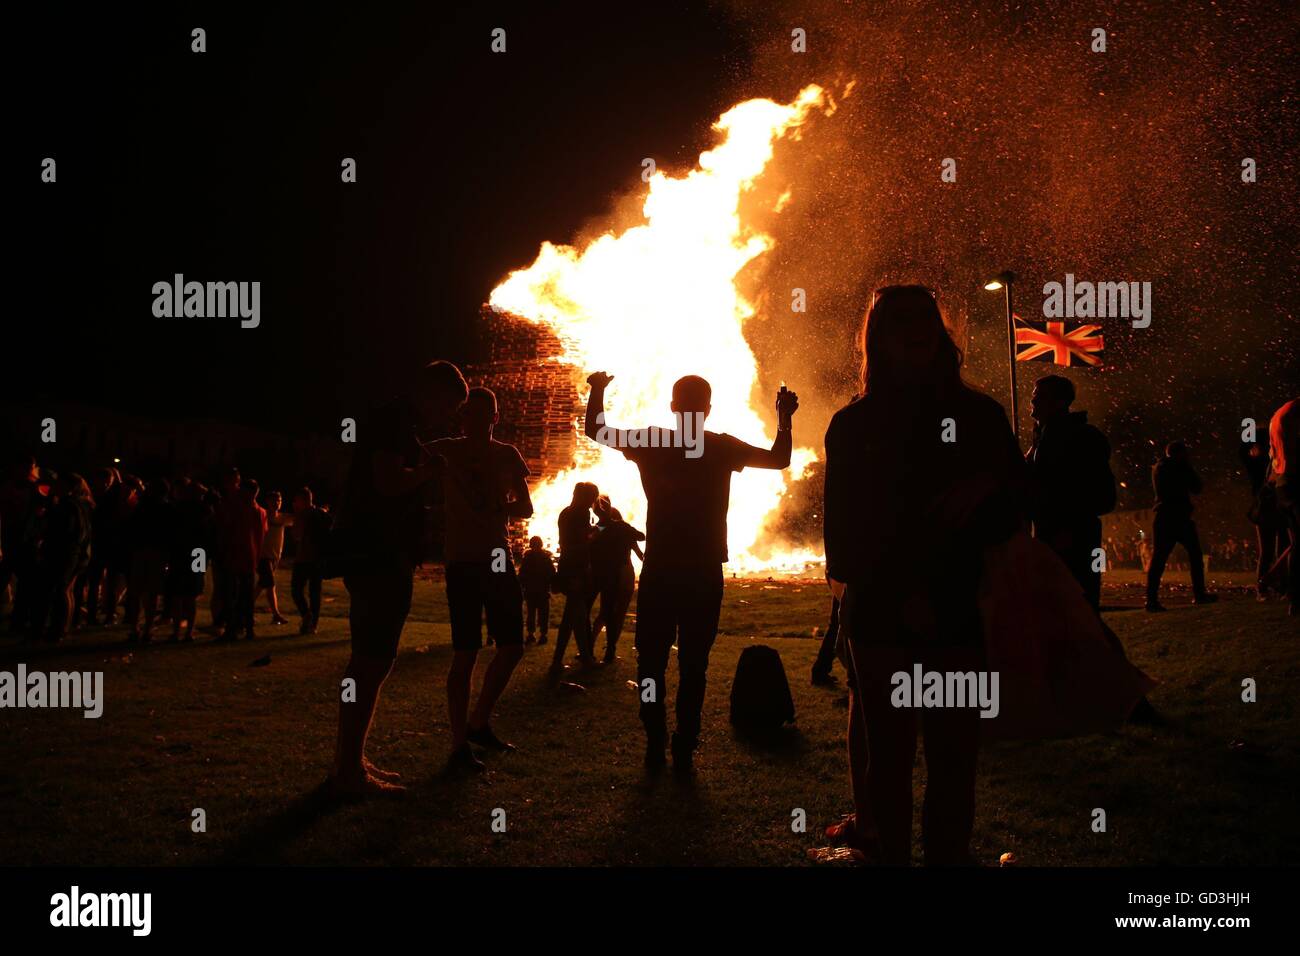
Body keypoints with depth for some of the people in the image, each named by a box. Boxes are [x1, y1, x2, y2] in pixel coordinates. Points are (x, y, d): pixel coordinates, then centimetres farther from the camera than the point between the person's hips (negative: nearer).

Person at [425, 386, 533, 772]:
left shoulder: (507, 455, 9)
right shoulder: (444, 452, 0)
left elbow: (525, 508, 8)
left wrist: (495, 509, -12)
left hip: (499, 559, 5)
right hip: (463, 562, -4)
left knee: (512, 647, 4)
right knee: (466, 652, -7)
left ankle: (478, 722, 22)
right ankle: (459, 745, -2)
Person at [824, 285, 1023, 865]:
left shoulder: (978, 415, 11)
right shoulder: (853, 426, 8)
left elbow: (1014, 508, 11)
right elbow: (845, 525, 1)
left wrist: (987, 489, -14)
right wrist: (904, 597, -12)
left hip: (957, 614, 1)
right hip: (880, 616, -1)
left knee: (954, 757, -1)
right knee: (889, 753, 1)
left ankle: (949, 855, 9)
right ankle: (890, 854, 10)